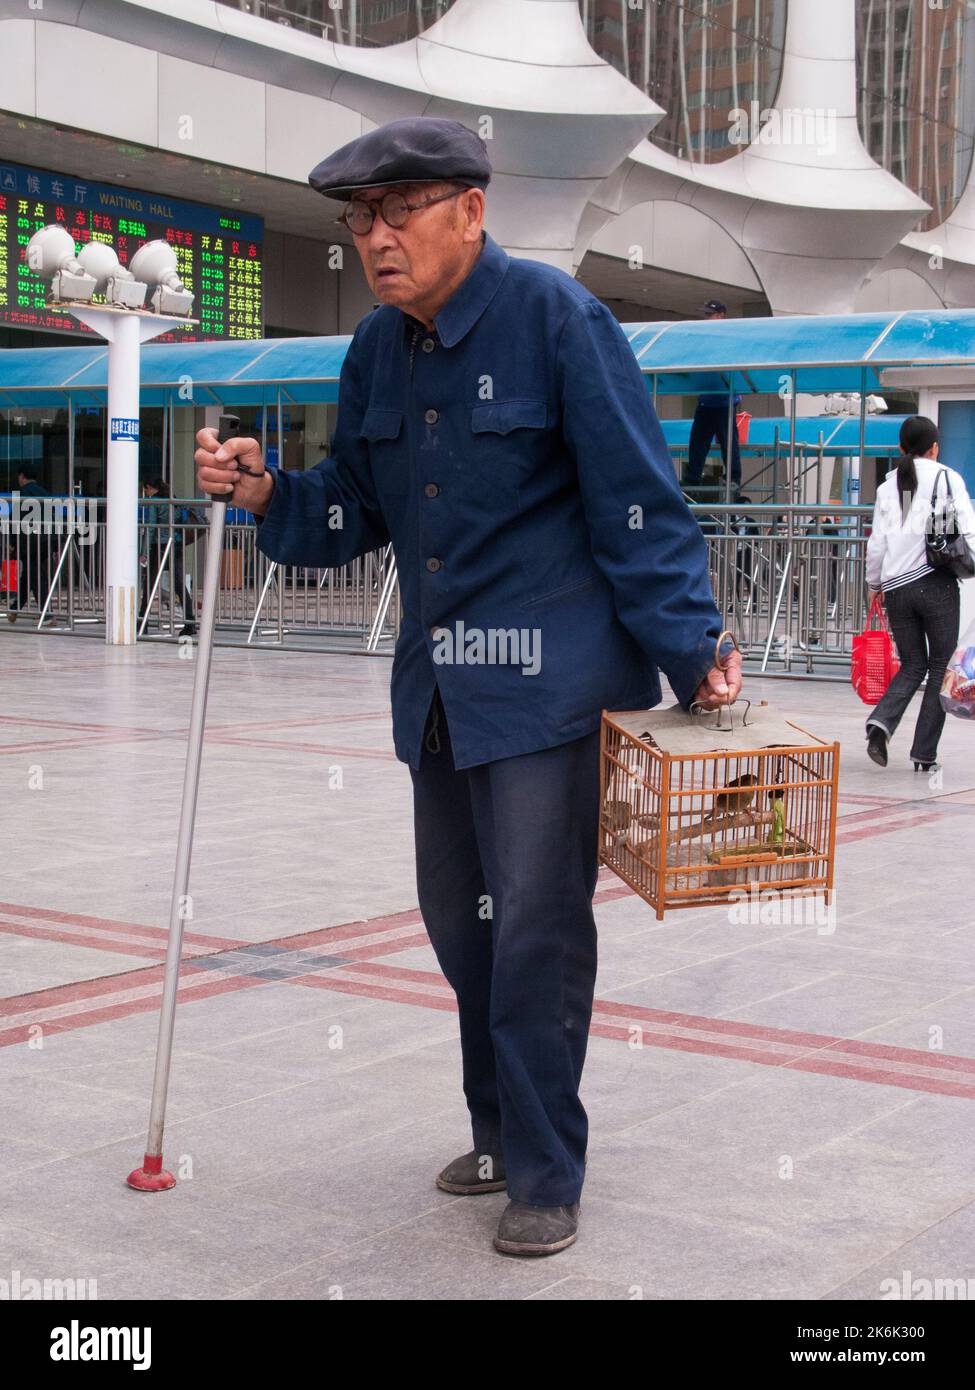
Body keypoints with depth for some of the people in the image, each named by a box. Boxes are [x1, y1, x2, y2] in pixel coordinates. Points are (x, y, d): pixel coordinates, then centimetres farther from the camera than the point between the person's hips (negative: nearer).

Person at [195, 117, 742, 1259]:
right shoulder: (377, 351, 9)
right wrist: (266, 495, -4)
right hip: (436, 682, 7)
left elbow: (638, 501, -12)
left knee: (536, 927, -5)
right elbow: (354, 514, 15)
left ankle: (545, 1176, 10)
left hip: (551, 680, -7)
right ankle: (501, 1130, 32)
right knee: (458, 917, 14)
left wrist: (690, 652, -16)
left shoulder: (553, 315, -11)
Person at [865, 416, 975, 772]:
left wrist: (873, 584, 20)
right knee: (941, 665, 7)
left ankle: (881, 721, -12)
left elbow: (877, 542, 9)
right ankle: (924, 754, 3)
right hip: (937, 582, -4)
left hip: (896, 587, 4)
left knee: (913, 663, 15)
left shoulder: (888, 485, 9)